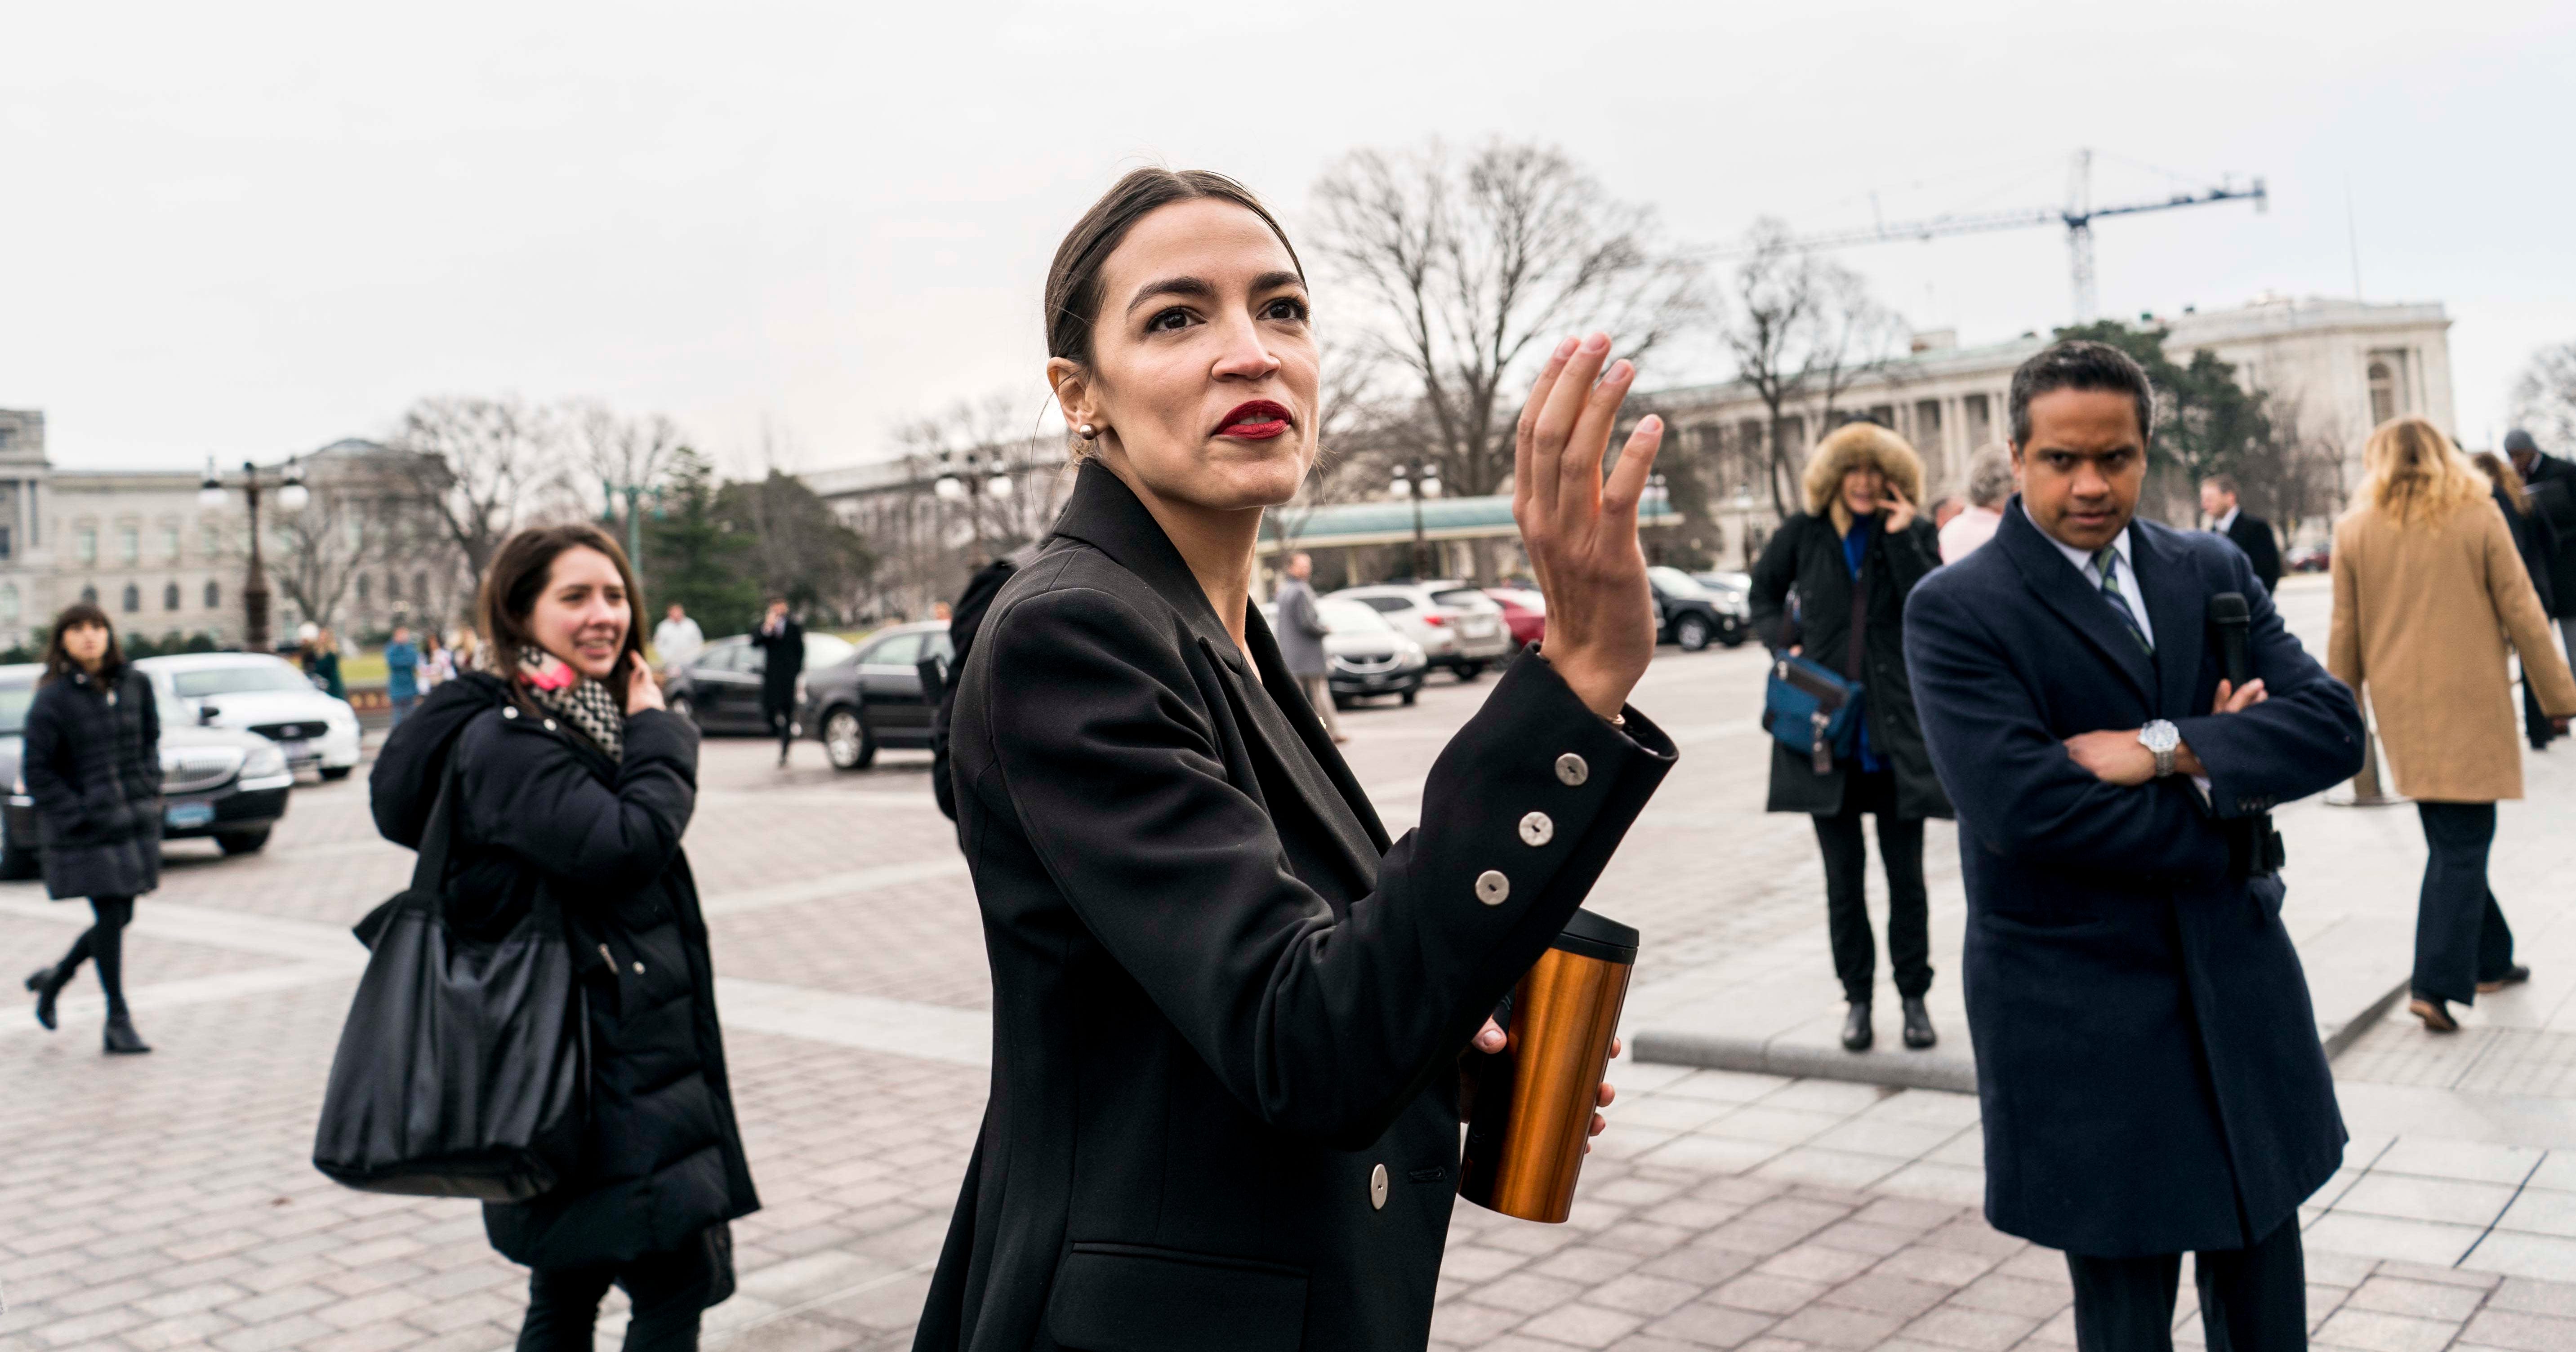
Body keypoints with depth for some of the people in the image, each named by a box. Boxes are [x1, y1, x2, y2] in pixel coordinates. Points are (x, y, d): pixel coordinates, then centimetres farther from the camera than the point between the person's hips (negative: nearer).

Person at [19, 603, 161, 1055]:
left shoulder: (135, 685, 4)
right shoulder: (53, 699, -9)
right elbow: (36, 771, -8)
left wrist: (148, 793, 5)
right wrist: (78, 815, -13)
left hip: (134, 819, 5)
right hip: (85, 830, -5)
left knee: (120, 917, 10)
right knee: (110, 917, -6)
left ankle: (55, 978, 37)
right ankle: (118, 1021, 5)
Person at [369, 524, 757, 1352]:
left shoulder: (590, 724, 14)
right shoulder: (507, 742, -16)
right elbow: (628, 843, -26)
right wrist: (660, 735, -14)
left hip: (625, 1057, 10)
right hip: (599, 1072, -10)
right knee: (677, 1280, -8)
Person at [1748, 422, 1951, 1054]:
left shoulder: (1915, 535, 1)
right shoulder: (1803, 534, 4)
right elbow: (1763, 596, 18)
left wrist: (1902, 539, -17)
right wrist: (1786, 642, 1)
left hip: (1897, 729, -1)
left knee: (1905, 873, 5)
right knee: (1844, 876, 8)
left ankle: (1914, 996, 19)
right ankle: (1857, 998, 19)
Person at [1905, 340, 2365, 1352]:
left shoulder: (2214, 573, 7)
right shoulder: (1954, 611, -10)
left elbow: (2331, 727, -5)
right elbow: (2019, 803, -23)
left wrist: (2166, 749, -20)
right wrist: (2222, 790, -12)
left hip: (2243, 992, 5)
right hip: (2083, 1023, -5)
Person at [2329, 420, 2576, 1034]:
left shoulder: (2354, 529, 1)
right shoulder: (2478, 516, -4)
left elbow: (2345, 632, 4)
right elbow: (2521, 613, -3)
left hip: (2401, 708, 3)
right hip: (2469, 703, -3)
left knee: (2452, 841, 15)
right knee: (2461, 845, -2)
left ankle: (2490, 962, 25)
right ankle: (2436, 985, -7)